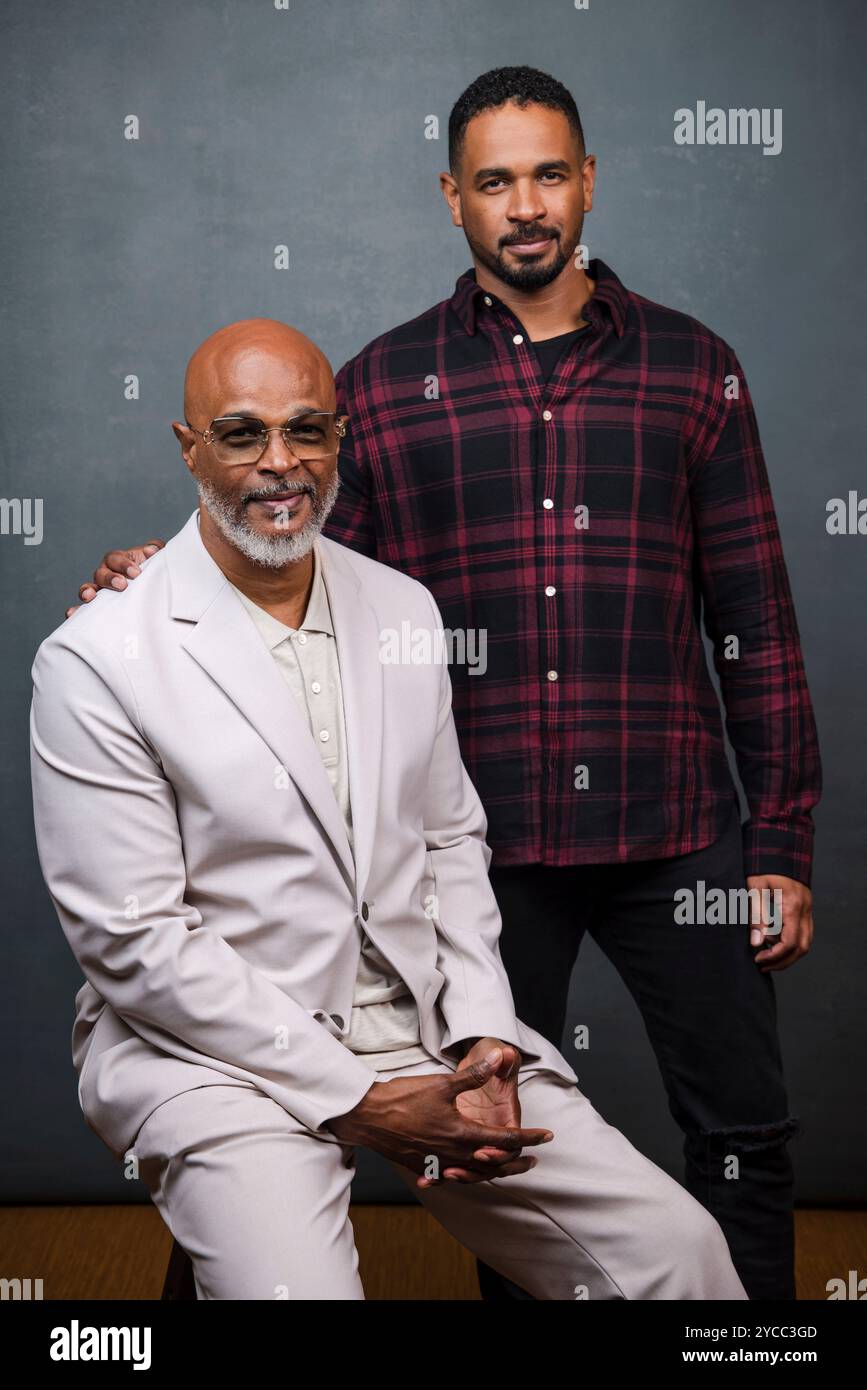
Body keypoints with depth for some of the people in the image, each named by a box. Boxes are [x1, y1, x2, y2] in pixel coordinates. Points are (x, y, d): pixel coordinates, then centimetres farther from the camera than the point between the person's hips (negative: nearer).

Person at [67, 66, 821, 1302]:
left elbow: (754, 617, 4)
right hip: (483, 846, 0)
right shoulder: (383, 385, 4)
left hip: (674, 830, 1)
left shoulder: (690, 368, 5)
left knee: (742, 1127, 9)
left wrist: (782, 840, 0)